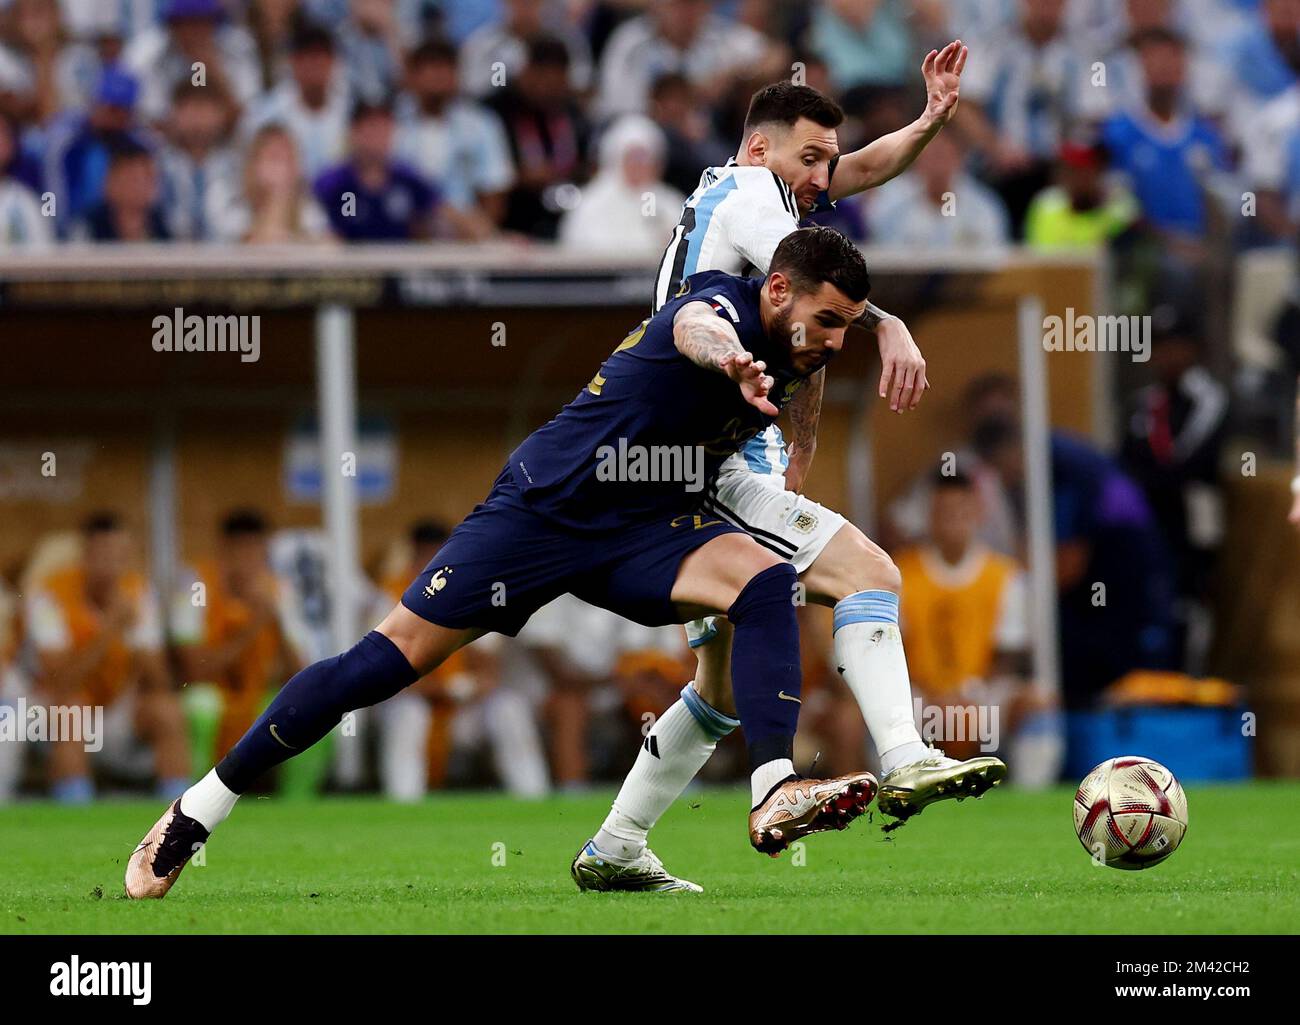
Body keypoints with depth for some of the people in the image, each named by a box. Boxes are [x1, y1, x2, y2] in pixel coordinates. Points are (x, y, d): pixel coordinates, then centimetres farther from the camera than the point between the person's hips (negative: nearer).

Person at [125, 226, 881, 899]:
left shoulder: (787, 349, 2)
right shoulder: (732, 304, -20)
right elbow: (695, 325, -49)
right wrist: (729, 357, -70)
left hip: (642, 525, 7)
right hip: (546, 503, -7)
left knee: (768, 583, -21)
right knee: (394, 657, -8)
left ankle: (775, 798, -31)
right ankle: (199, 809, 3)